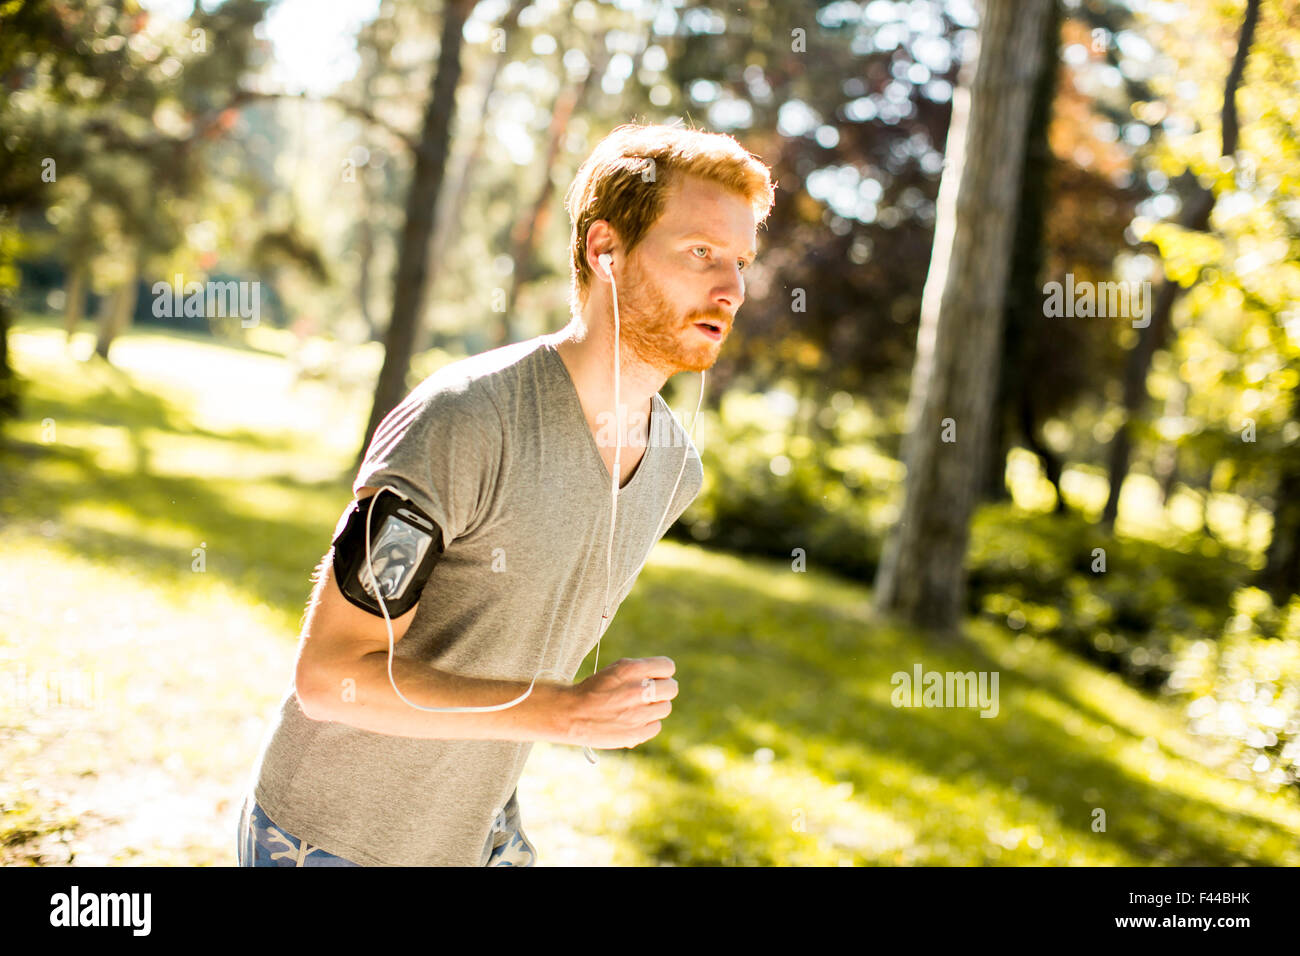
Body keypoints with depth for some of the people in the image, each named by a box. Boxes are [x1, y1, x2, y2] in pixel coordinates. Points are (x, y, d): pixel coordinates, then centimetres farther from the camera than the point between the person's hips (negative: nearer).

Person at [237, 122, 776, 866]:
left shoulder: (676, 469, -4)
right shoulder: (462, 420, -26)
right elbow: (329, 675, -26)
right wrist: (568, 713, -29)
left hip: (479, 833, 6)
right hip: (331, 838, -6)